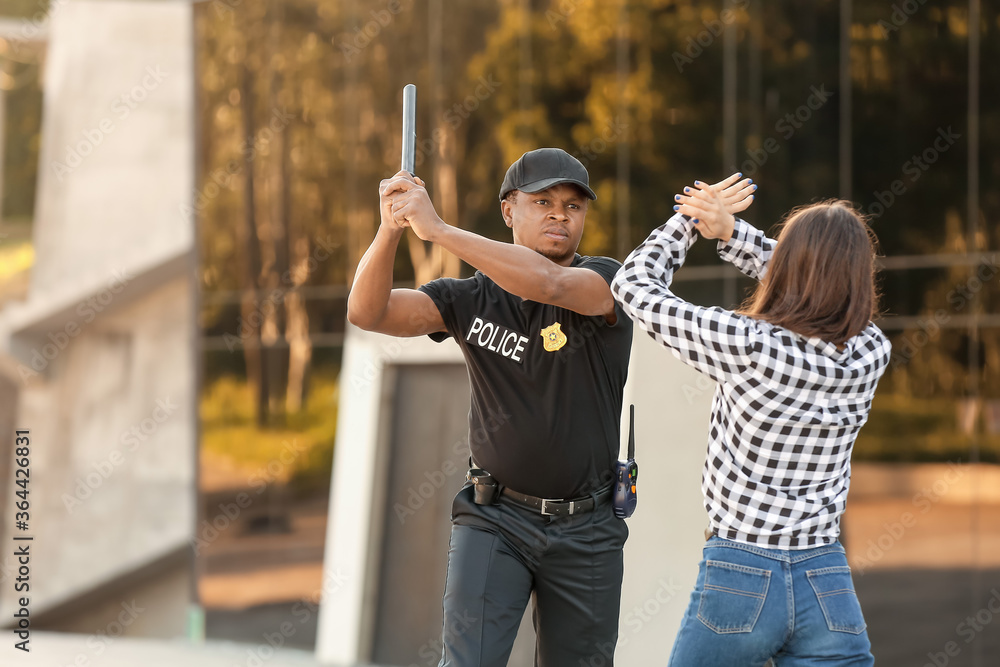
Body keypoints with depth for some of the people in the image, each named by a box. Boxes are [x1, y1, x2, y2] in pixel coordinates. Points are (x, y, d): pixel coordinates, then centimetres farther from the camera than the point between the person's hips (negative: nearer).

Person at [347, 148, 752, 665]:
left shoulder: (606, 283, -6)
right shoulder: (471, 299, 0)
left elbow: (551, 284, -28)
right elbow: (367, 311, -10)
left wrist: (438, 230, -33)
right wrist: (391, 229, -29)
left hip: (587, 530, 0)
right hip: (494, 519, 0)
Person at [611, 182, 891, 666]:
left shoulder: (748, 346, -16)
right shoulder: (870, 354, -4)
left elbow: (634, 286, -3)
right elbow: (814, 292, 18)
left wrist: (686, 223, 11)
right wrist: (731, 232, 12)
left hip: (739, 578, -3)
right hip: (828, 586, 3)